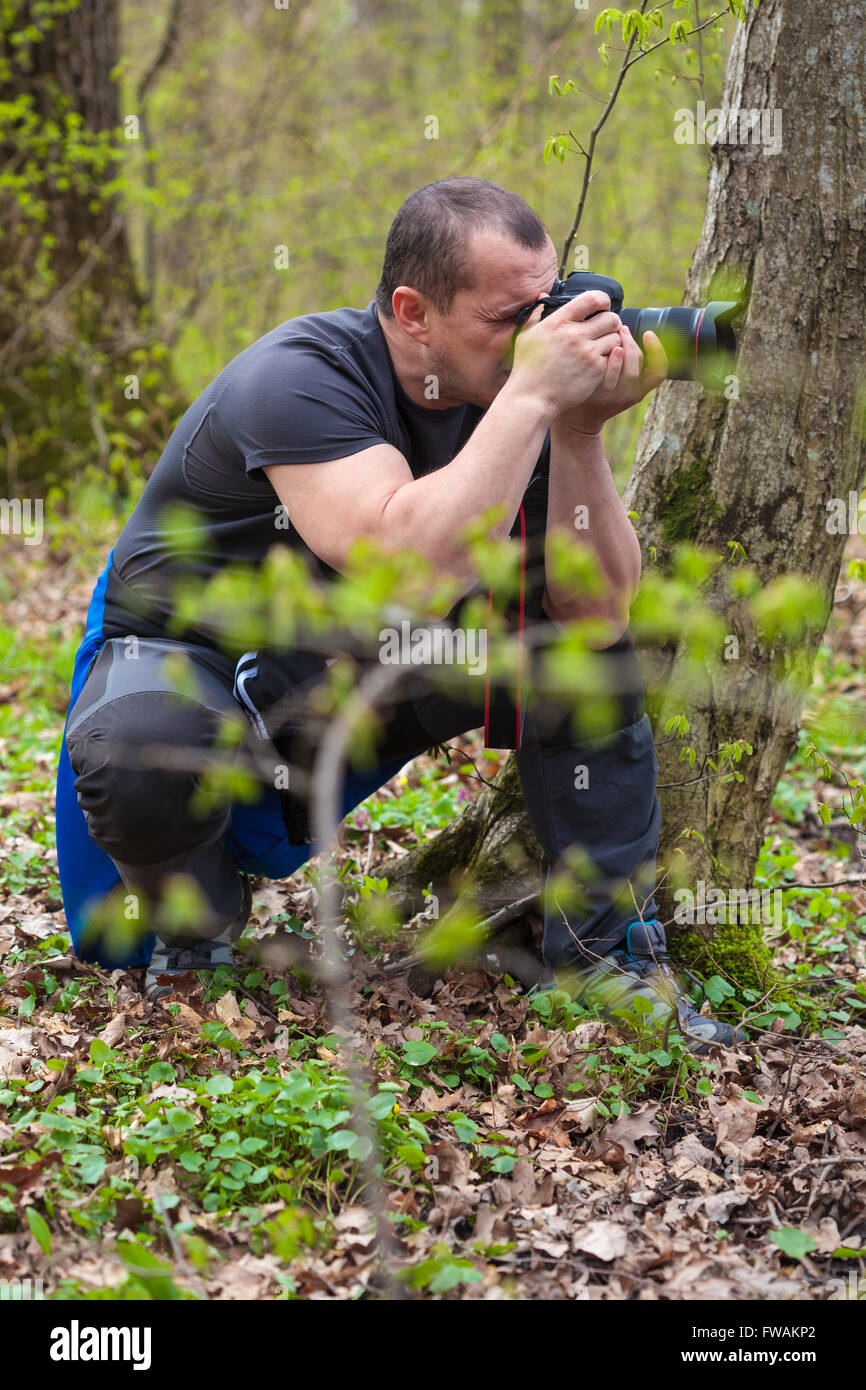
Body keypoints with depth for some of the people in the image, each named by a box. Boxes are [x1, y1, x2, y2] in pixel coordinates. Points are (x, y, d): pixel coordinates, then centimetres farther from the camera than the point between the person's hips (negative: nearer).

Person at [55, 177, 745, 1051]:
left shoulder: (506, 393, -10)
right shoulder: (299, 377, -29)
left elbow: (597, 608, -16)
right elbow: (414, 571, -45)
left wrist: (580, 431, -28)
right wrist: (532, 395, -41)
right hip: (191, 654, -5)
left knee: (586, 652, -10)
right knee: (143, 753, -38)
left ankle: (604, 946, 1)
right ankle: (198, 927, -4)